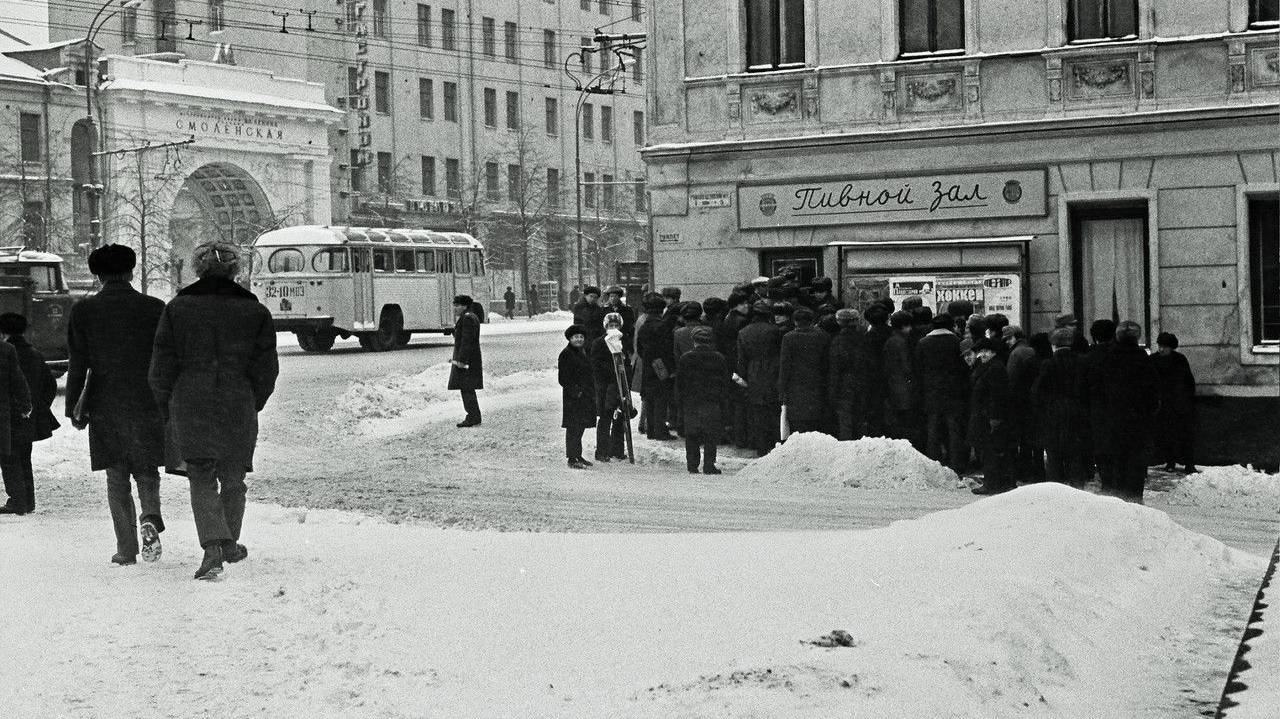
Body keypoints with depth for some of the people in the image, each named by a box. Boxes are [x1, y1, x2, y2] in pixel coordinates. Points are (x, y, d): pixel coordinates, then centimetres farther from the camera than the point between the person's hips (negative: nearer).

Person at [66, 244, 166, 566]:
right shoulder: (154, 308, 0)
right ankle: (151, 518, -15)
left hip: (105, 406, 0)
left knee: (117, 478, 8)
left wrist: (73, 407, 5)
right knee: (146, 470, 13)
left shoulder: (83, 311, -1)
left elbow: (77, 364, -2)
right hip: (147, 404, 0)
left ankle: (126, 548, 6)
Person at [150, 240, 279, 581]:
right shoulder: (255, 312, 0)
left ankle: (213, 545, -15)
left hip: (190, 410, -1)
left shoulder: (177, 309, -1)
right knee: (232, 478, 17)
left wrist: (169, 411, 11)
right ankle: (229, 543, 30)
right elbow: (266, 371, 1)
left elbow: (161, 370, 0)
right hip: (238, 411, 1)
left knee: (201, 479, 4)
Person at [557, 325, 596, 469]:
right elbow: (563, 379, -14)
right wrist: (575, 392, -19)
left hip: (585, 396, 8)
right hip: (572, 397, -8)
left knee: (580, 426, 13)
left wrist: (592, 392, 16)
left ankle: (578, 456, 21)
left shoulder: (582, 353, 16)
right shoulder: (566, 354, -10)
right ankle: (572, 459, -4)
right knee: (573, 428, -7)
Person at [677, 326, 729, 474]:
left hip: (690, 403, 1)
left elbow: (679, 384, 4)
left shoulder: (685, 358, 1)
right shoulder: (719, 359, 0)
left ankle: (692, 466, 6)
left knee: (691, 436, 8)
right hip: (712, 404, -1)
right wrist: (723, 403, 9)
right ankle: (709, 466, 1)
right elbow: (725, 383, 3)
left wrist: (681, 406, 10)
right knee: (711, 436, 4)